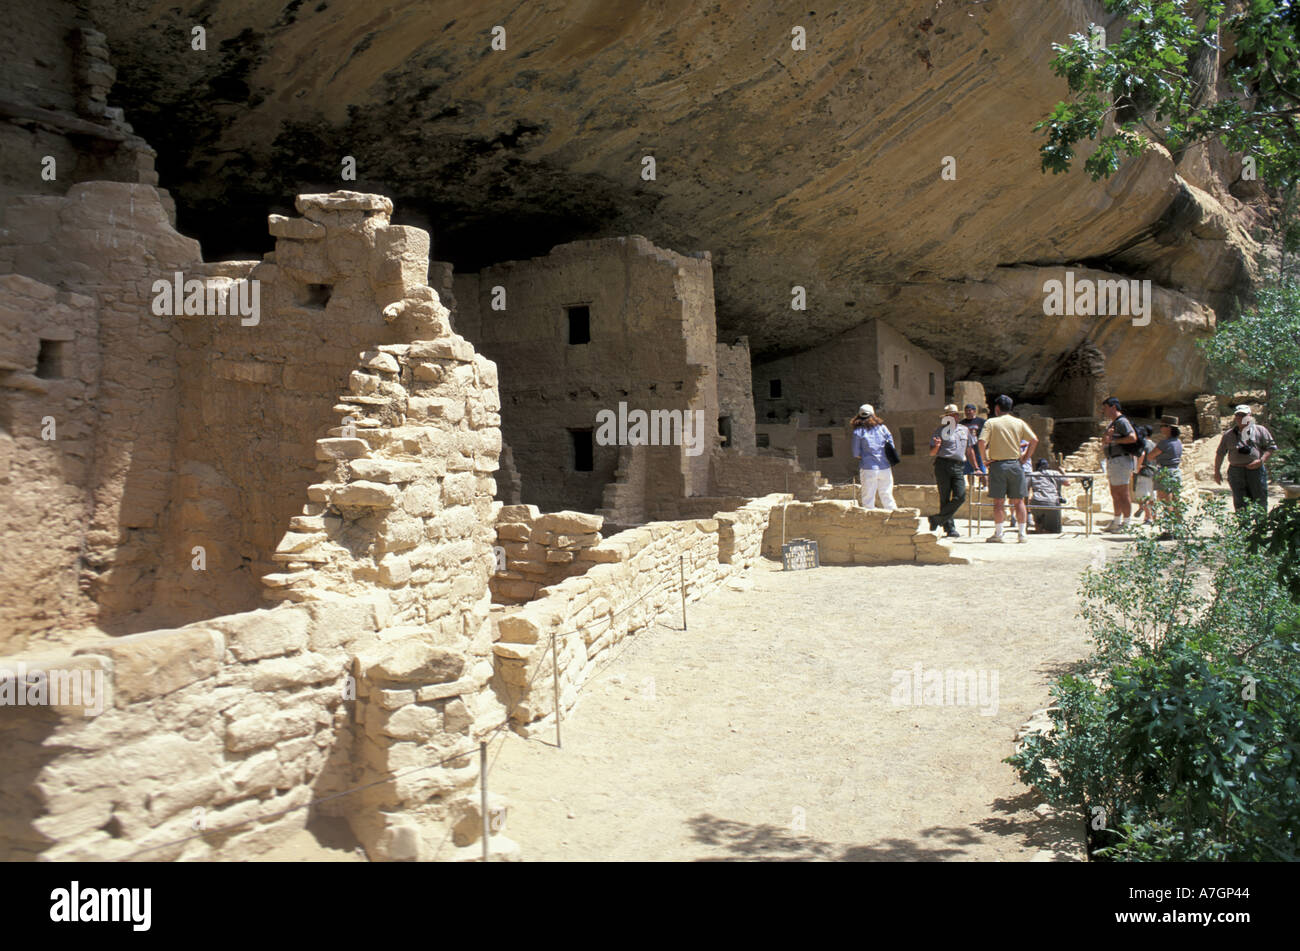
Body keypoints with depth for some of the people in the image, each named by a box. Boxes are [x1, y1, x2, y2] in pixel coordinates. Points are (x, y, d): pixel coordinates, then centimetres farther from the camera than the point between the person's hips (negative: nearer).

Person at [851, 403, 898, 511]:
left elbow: (856, 454, -4)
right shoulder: (882, 427, 6)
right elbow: (892, 447, 7)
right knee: (887, 497, 11)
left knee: (868, 498, 1)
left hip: (868, 469, -3)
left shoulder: (858, 431, -2)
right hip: (885, 468, 3)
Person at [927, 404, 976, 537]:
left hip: (958, 467, 4)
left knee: (960, 496, -11)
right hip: (943, 466, -4)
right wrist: (936, 446, -19)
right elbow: (932, 453, 3)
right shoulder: (940, 431, 6)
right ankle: (949, 527, 3)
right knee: (945, 498, -3)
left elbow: (969, 451, 25)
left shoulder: (965, 430, 19)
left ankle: (937, 519, -2)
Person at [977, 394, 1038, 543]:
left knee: (999, 502, 2)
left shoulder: (991, 422, -2)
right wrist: (1026, 456, 9)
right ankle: (1021, 534, 10)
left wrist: (985, 458, -3)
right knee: (1018, 501, 8)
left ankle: (998, 534, 3)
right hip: (1015, 464, 2)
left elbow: (982, 442, -15)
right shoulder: (1019, 423, 6)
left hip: (997, 465, -2)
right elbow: (1034, 440, 0)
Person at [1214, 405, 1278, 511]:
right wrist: (1217, 472, 8)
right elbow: (1219, 453, 14)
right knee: (1240, 505, 3)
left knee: (1260, 502, 2)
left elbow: (1271, 447, 4)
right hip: (1236, 472, 1)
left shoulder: (1260, 430, 6)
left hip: (1256, 470, -1)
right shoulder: (1228, 435, 11)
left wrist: (1261, 461, -11)